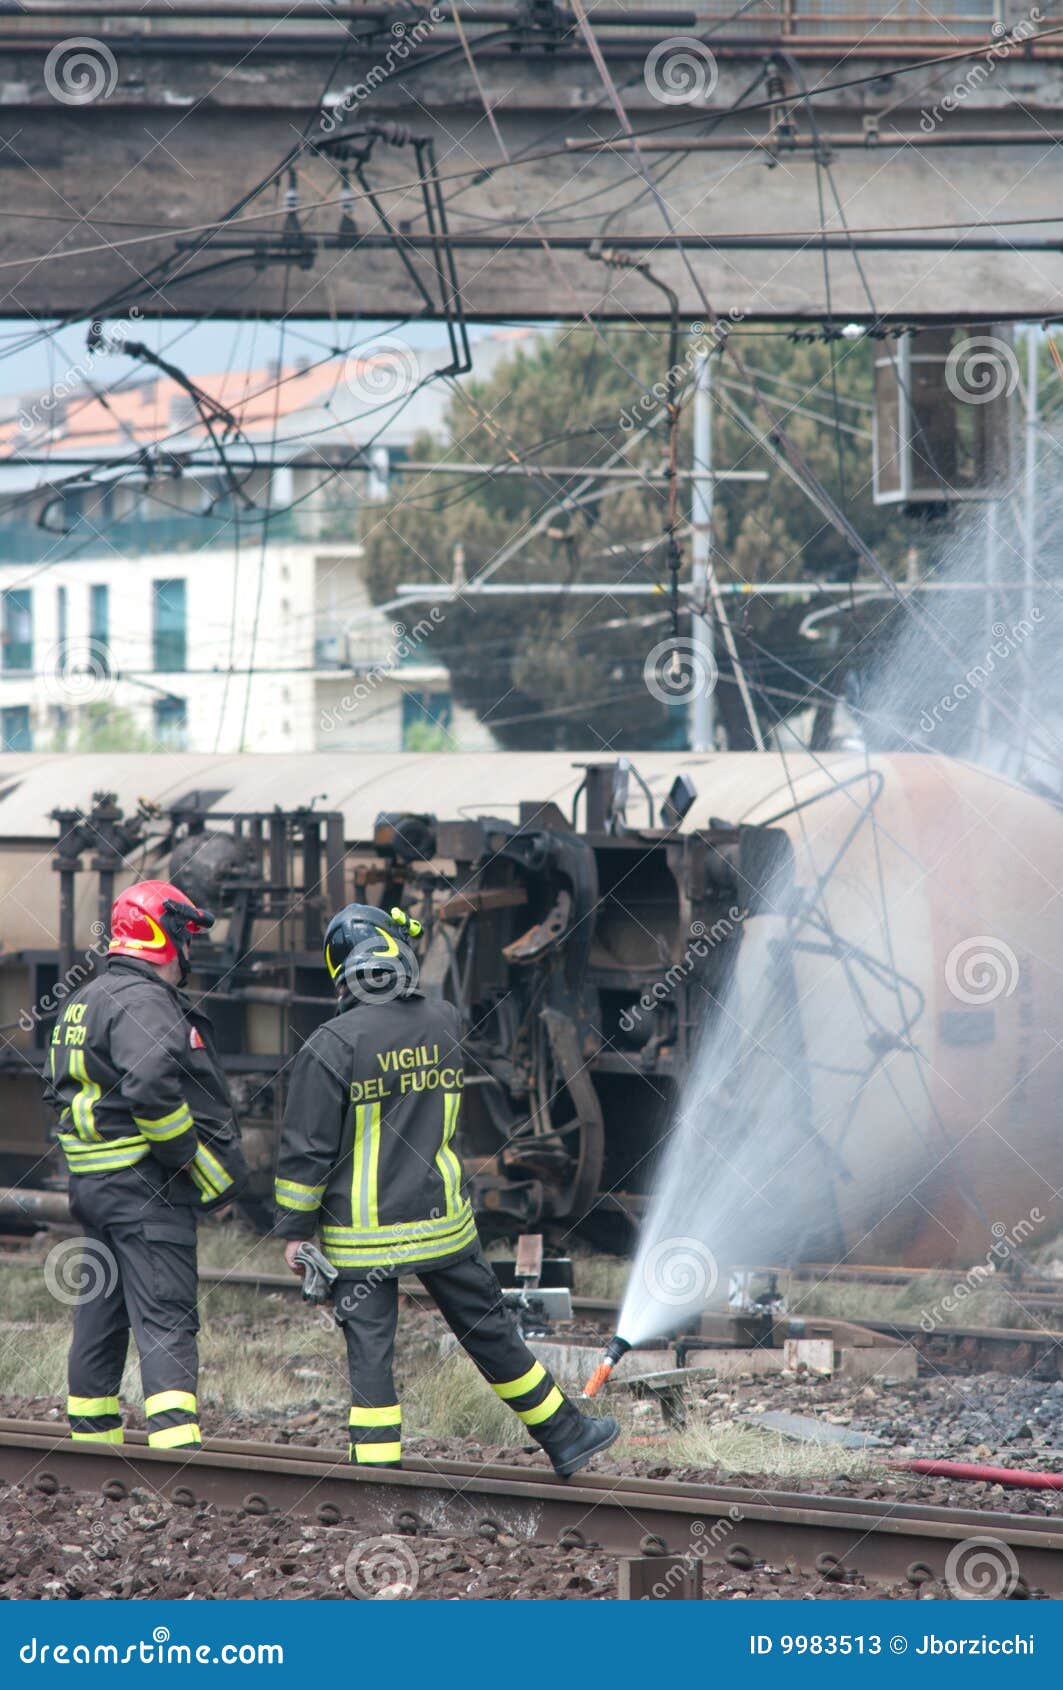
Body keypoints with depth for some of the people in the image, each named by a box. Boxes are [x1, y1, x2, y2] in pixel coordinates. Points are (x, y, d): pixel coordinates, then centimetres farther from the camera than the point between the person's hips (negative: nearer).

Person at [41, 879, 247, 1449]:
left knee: (99, 1320, 16)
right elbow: (152, 1089, -31)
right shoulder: (143, 1002, -16)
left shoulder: (84, 1001, 18)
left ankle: (91, 1444, 24)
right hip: (146, 1188, -10)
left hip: (93, 1183, 10)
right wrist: (197, 1162, -18)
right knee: (166, 1321, -14)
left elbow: (59, 1088, 25)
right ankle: (176, 1447, -23)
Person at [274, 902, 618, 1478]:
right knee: (489, 1331, 15)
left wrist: (295, 1229, -1)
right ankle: (565, 1437, 26)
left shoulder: (331, 1047, -13)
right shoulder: (444, 1024, -2)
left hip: (361, 1236, -3)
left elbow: (307, 1149, -10)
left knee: (369, 1351, 2)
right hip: (440, 1218, 3)